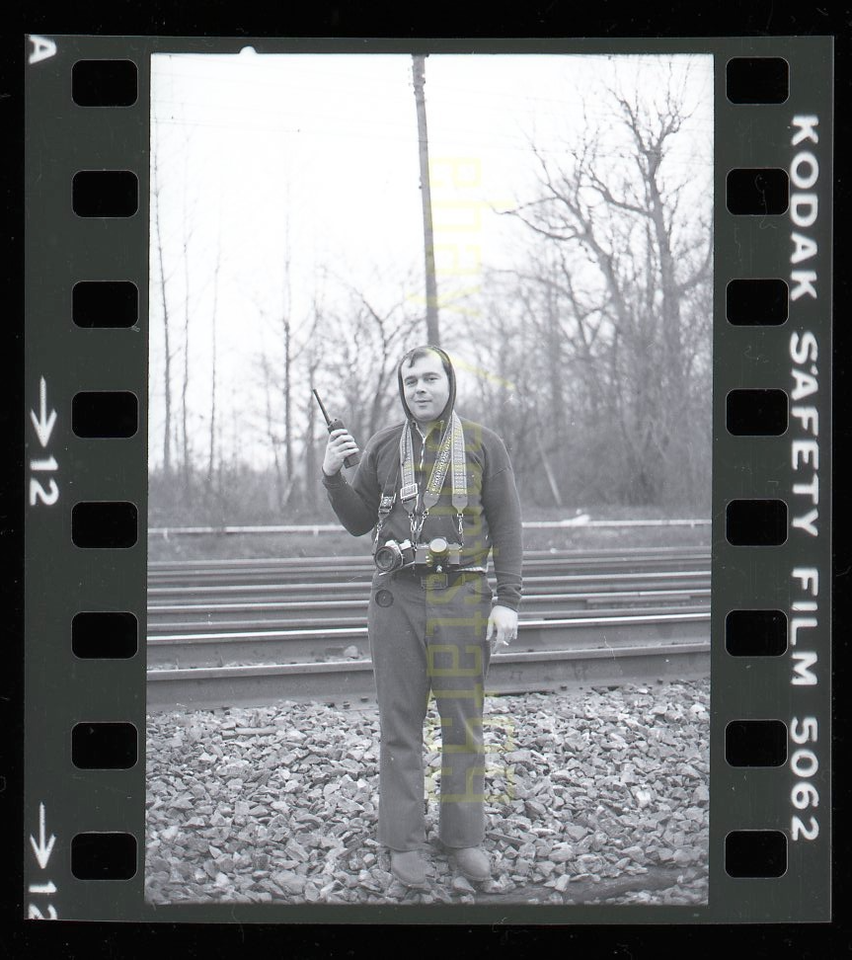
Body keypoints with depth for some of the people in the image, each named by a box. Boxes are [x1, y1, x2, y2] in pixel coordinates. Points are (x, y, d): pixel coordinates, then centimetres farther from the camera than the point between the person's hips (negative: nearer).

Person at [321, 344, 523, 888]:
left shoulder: (484, 446, 2)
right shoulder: (384, 448, 7)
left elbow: (507, 528, 1)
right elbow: (359, 522, 11)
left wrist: (508, 602, -8)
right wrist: (333, 476, -7)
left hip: (463, 598, -1)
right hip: (398, 597, 1)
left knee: (464, 721, 3)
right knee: (401, 721, 3)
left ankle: (464, 837, 13)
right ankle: (404, 841, 9)